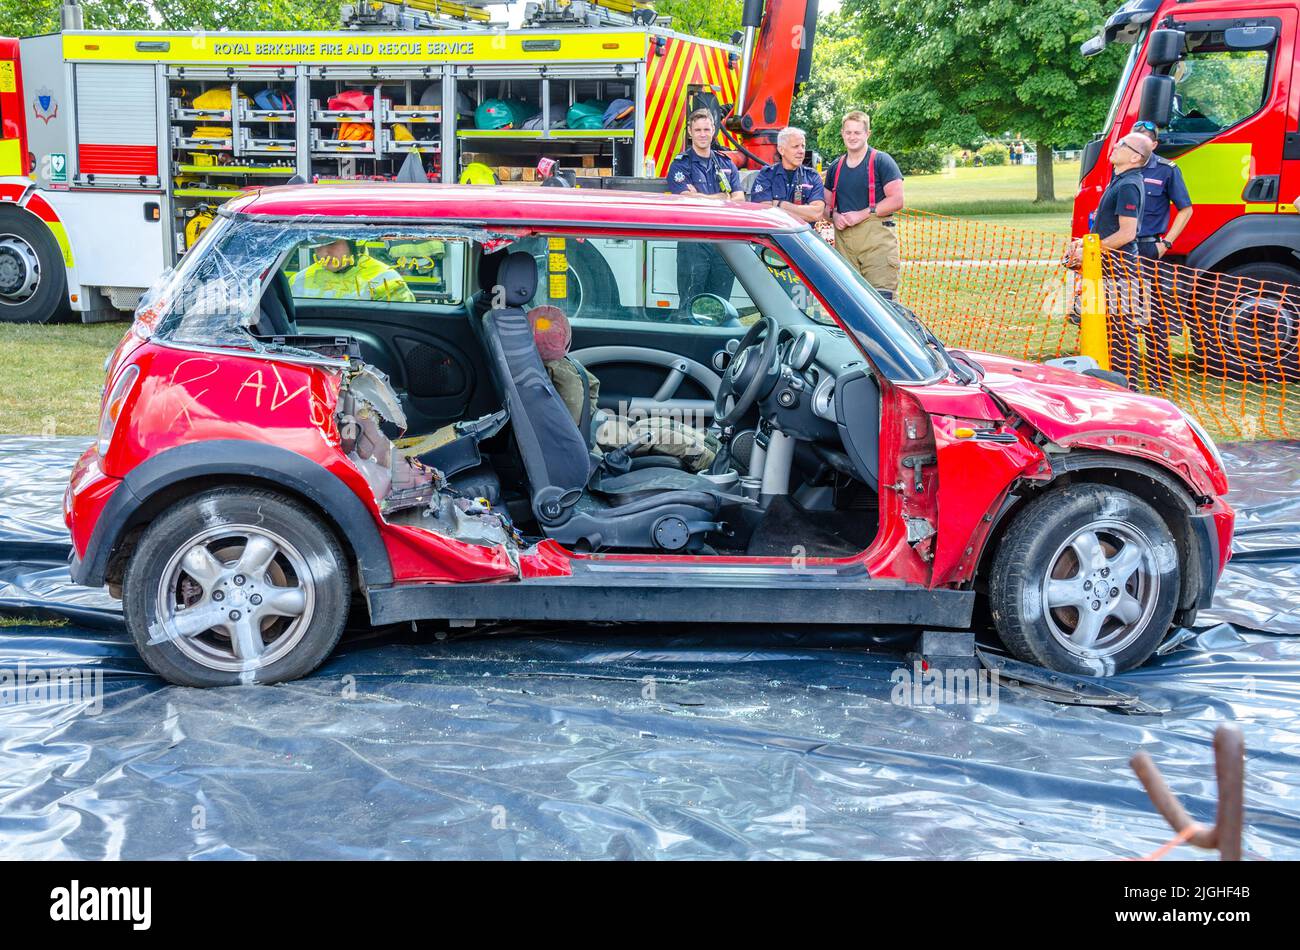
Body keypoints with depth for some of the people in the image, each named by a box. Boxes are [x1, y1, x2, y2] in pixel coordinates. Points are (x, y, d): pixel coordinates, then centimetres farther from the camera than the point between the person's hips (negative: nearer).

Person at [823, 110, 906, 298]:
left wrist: (862, 214, -13)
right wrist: (835, 215, 1)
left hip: (876, 236, -5)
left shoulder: (881, 161, 0)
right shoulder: (835, 167, 19)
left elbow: (896, 200, -7)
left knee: (881, 297, -14)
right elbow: (827, 204, 25)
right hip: (843, 238, 5)